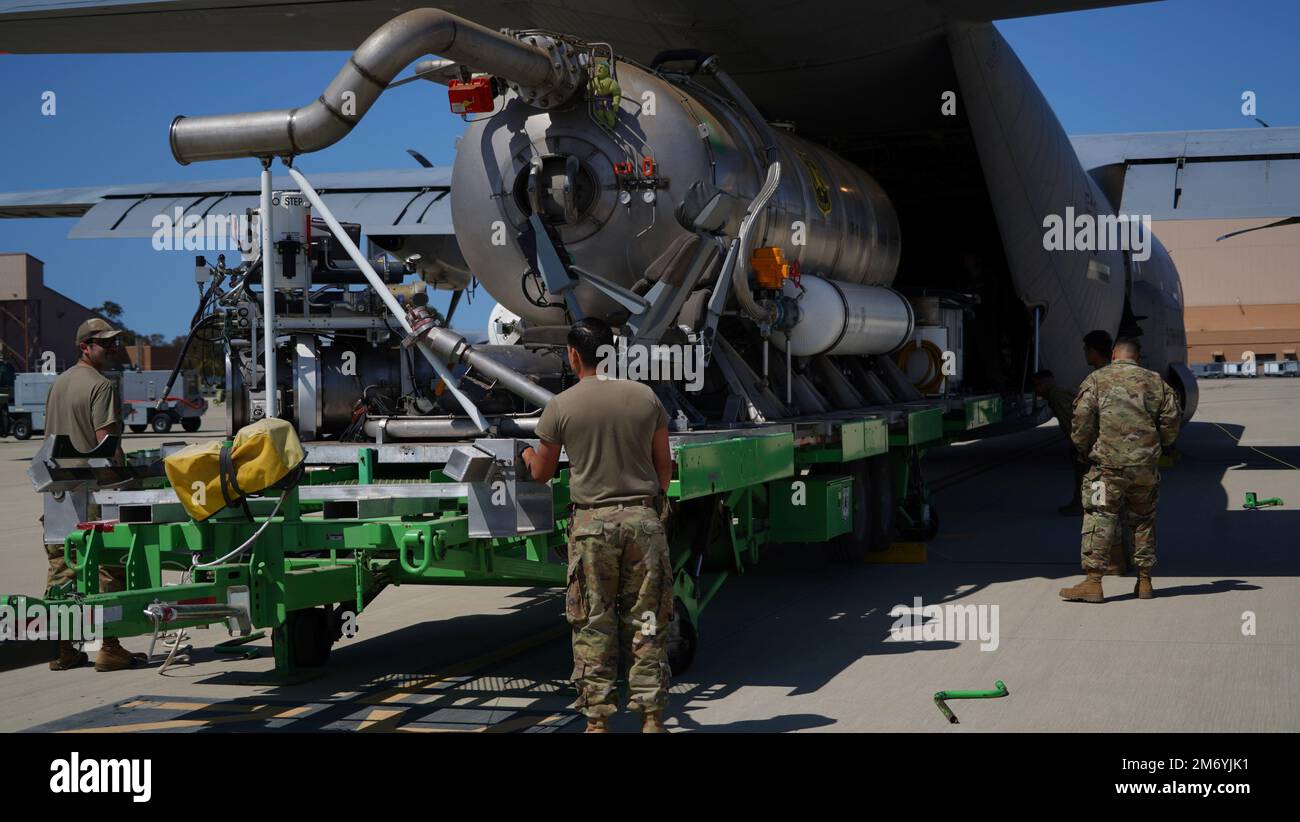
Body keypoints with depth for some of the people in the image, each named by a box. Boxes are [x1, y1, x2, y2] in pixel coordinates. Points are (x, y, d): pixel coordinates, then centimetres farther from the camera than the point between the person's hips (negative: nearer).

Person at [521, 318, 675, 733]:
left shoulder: (561, 406, -3)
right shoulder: (645, 396, 3)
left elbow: (542, 473, 8)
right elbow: (664, 465, 9)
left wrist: (529, 455, 30)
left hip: (592, 523, -2)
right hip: (643, 519, 2)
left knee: (593, 627, 5)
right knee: (646, 624, 7)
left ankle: (597, 719, 6)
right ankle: (651, 717, 9)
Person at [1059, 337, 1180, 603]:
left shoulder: (1096, 380, -1)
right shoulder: (1155, 382, 8)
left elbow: (1082, 420, -8)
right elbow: (1171, 419, 7)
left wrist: (1083, 448, 9)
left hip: (1108, 464, -3)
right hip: (1146, 466, 4)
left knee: (1100, 520, -2)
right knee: (1142, 520, 15)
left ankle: (1093, 583, -8)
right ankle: (1144, 582, 18)